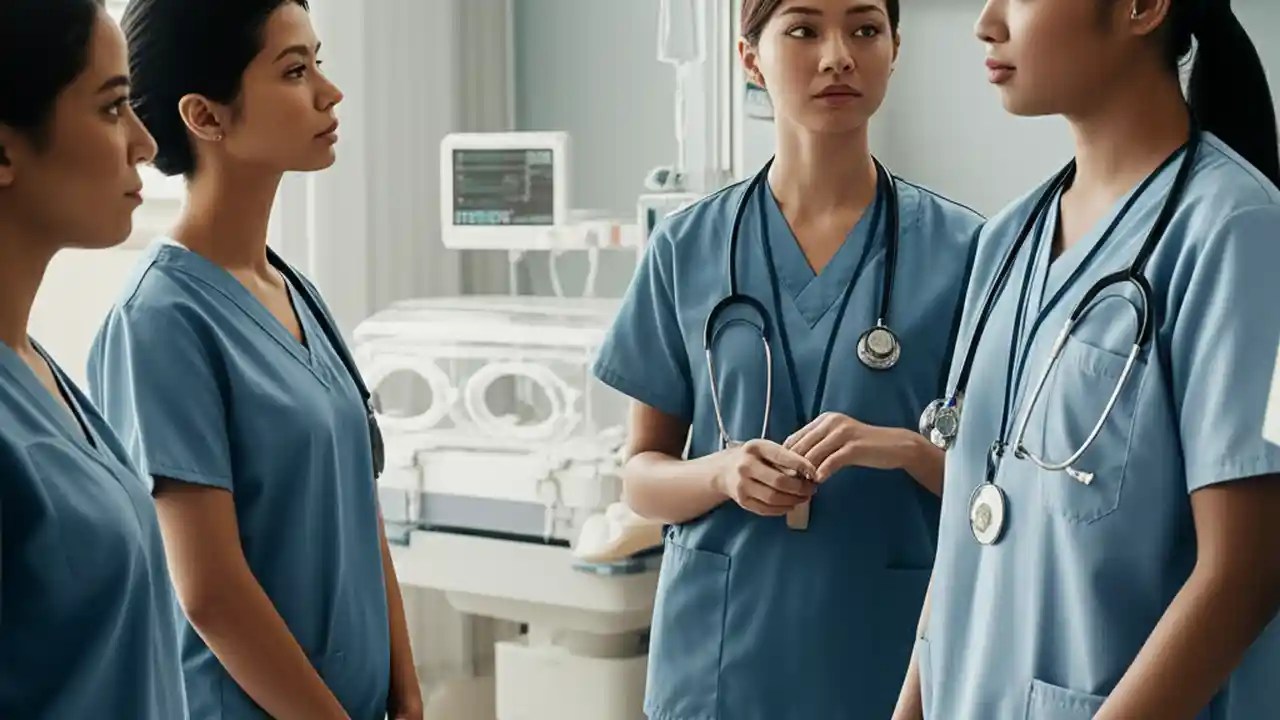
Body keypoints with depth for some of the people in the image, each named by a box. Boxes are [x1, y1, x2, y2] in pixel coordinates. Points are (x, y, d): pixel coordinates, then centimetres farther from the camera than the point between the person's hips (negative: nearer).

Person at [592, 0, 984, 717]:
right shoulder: (686, 249, 1)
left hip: (889, 653, -1)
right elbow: (643, 477, 4)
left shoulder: (960, 248, -4)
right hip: (718, 657, 1)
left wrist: (907, 450, -19)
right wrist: (723, 472, -15)